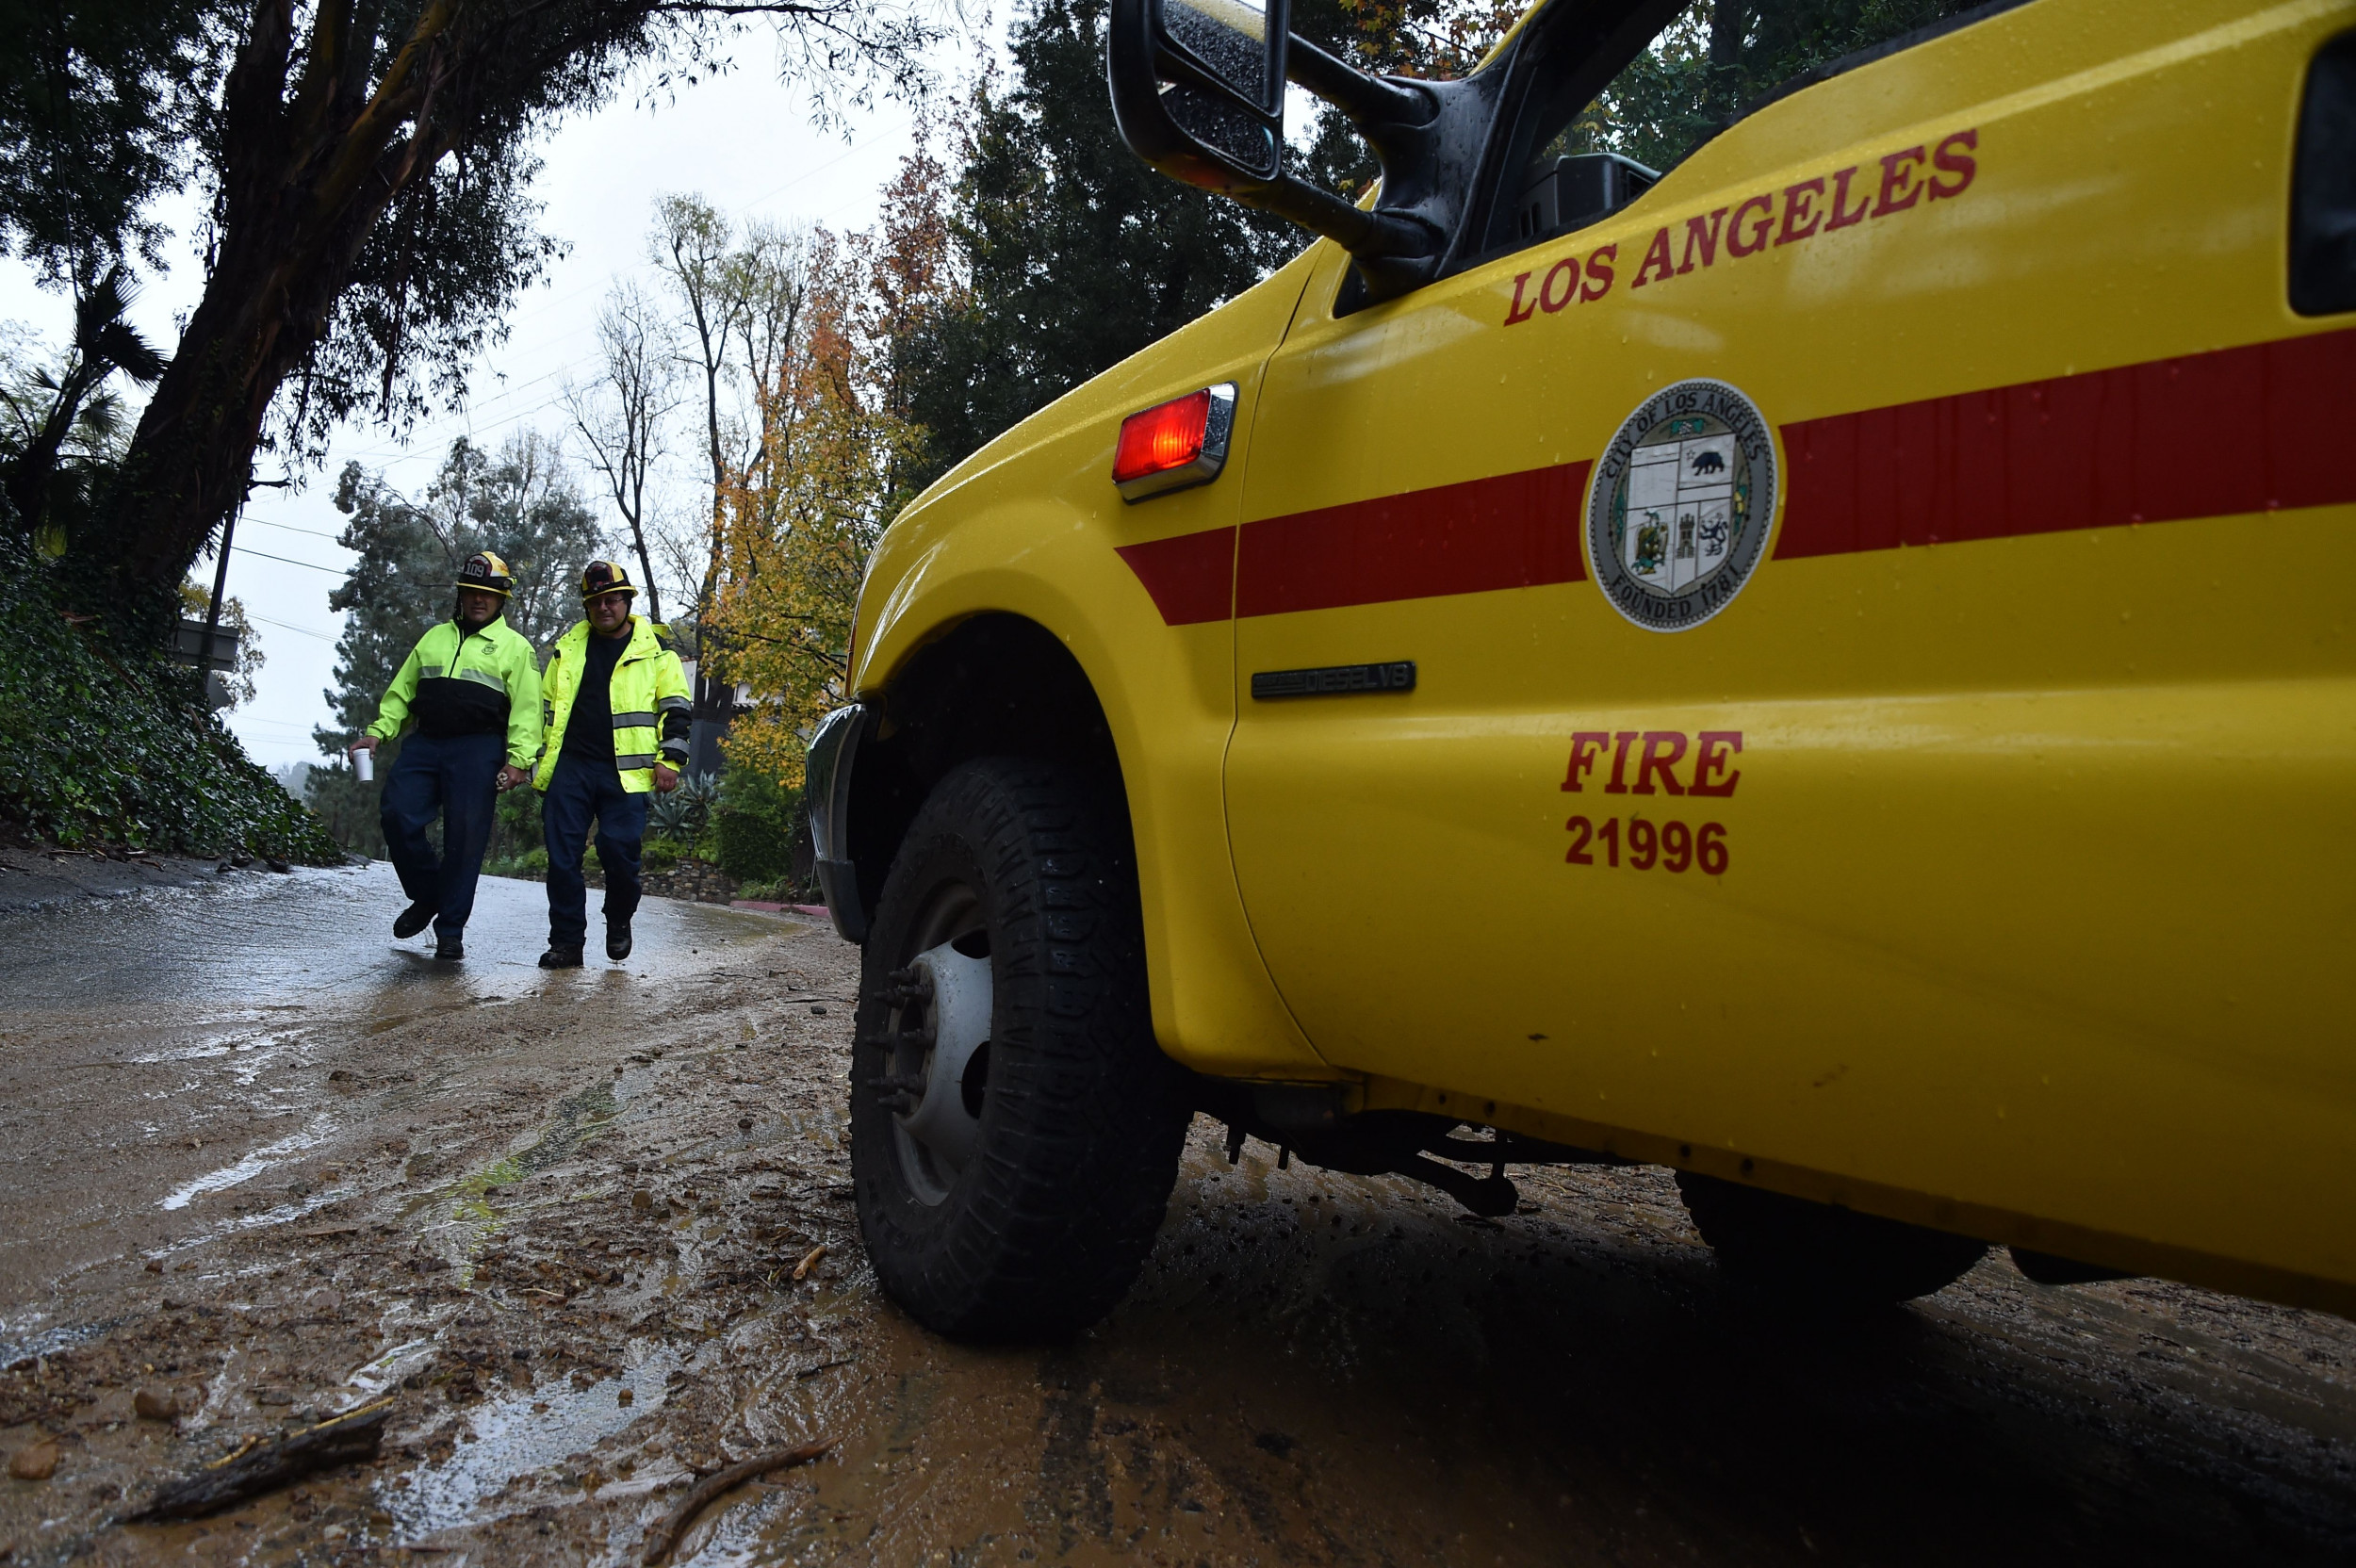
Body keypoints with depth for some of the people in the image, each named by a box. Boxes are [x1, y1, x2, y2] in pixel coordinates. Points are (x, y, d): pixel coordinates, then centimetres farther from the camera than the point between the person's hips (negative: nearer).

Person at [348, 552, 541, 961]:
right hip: (424, 744, 4)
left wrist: (518, 759, -12)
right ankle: (427, 896, 13)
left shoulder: (515, 647, 8)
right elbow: (401, 692, 23)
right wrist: (377, 732, 9)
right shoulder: (434, 638, 22)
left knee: (465, 836, -6)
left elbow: (526, 709, -1)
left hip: (478, 751, -4)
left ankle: (450, 930, 4)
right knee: (397, 816, -10)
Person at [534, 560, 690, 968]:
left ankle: (619, 920, 19)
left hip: (626, 771, -3)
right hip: (569, 766, 3)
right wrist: (540, 761, 18)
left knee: (619, 852, -9)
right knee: (562, 856, 0)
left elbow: (676, 708, 4)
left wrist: (670, 760, -6)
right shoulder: (568, 647, 17)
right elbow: (546, 707, 23)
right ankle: (566, 942, 8)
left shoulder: (655, 648, 7)